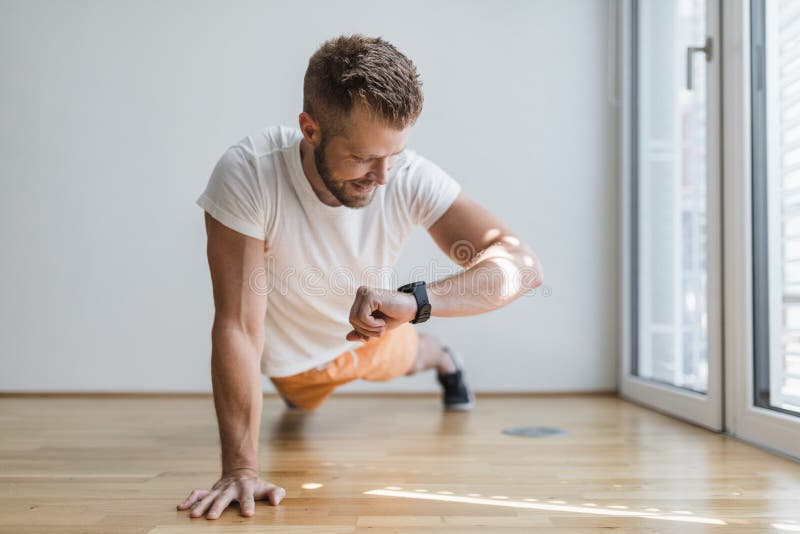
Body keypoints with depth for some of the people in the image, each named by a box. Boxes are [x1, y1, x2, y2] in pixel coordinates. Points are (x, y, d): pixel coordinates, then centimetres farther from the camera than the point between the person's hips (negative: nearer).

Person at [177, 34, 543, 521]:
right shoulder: (248, 173, -41)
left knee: (402, 361, 33)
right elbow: (238, 327, -39)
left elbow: (521, 264, -42)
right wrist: (241, 469, -42)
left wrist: (415, 300, -59)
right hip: (292, 354, -1)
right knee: (302, 404, 32)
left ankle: (444, 360, 69)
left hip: (373, 332, 1)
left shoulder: (411, 178, -35)